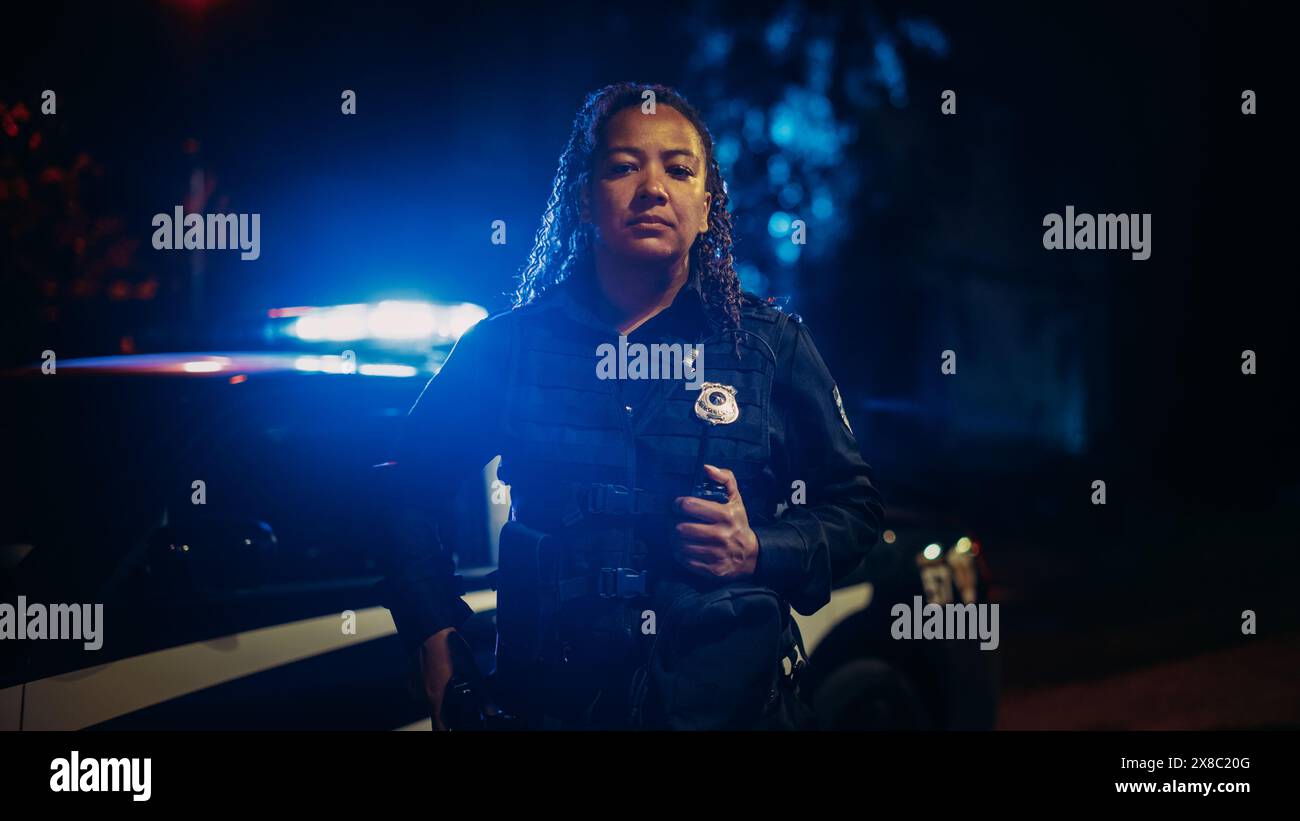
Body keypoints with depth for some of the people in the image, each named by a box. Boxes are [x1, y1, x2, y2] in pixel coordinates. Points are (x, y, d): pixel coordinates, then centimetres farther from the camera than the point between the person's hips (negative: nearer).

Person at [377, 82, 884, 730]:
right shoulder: (506, 347, 2)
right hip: (549, 699, 0)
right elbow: (410, 496, 10)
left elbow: (854, 506, 7)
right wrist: (435, 640, -1)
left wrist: (757, 552, -11)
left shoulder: (773, 347, 2)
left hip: (733, 698, 0)